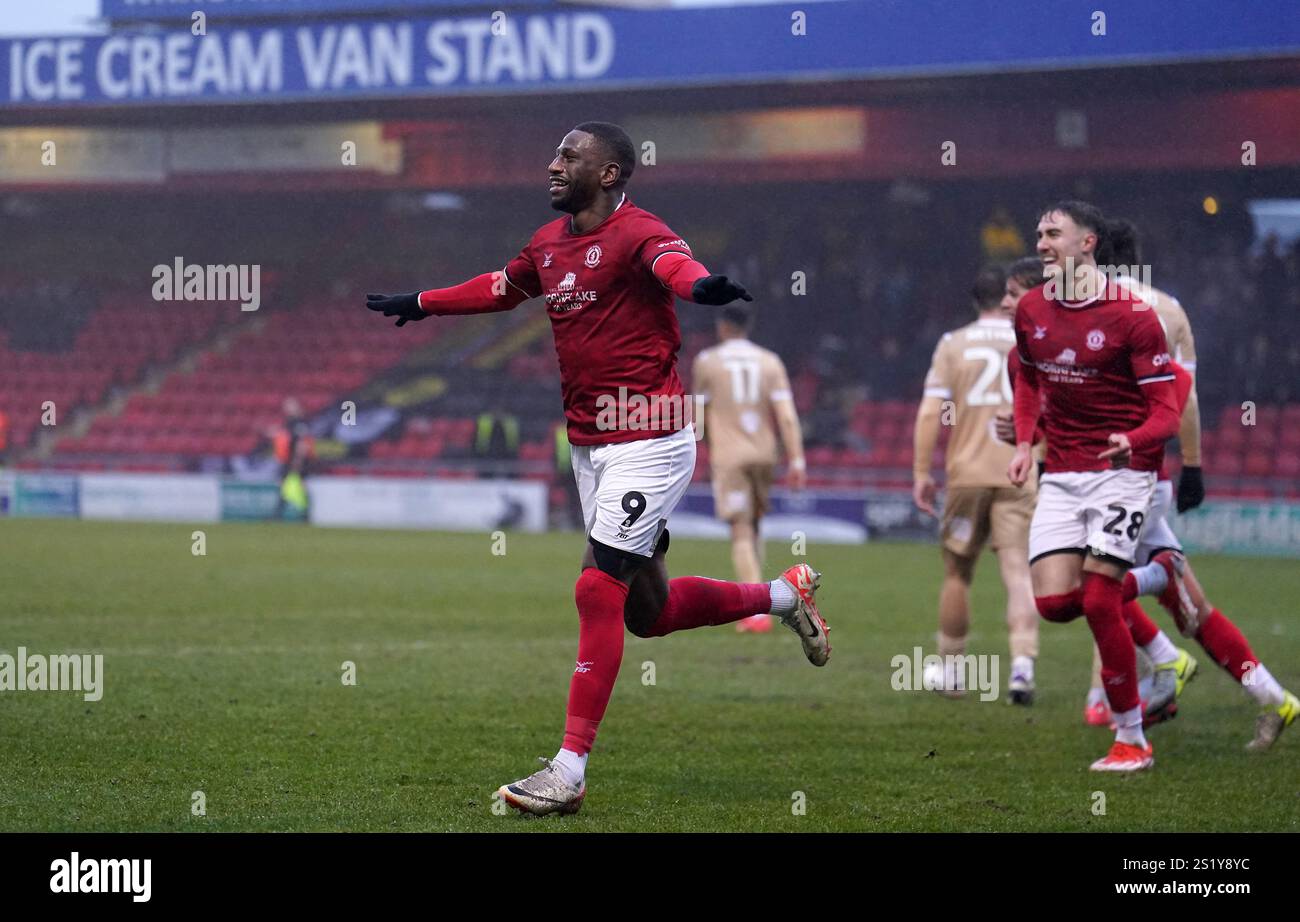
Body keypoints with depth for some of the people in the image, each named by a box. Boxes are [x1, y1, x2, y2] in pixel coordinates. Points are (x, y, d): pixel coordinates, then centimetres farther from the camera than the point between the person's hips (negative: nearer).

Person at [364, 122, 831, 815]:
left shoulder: (638, 232, -14)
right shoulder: (549, 243, 11)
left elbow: (672, 262, -38)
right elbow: (501, 288, 32)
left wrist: (701, 286, -61)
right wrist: (421, 304, 44)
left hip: (648, 443, -9)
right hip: (588, 446, 9)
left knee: (599, 590, -11)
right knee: (645, 610, 12)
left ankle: (569, 772, -6)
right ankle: (785, 594, 35)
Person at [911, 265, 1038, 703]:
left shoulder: (953, 344, 4)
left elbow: (930, 411, -2)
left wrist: (921, 472, 1)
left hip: (967, 474, 0)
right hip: (1021, 477, 0)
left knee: (957, 573, 13)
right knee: (1018, 572, -5)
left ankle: (949, 671, 22)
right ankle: (1022, 664, -23)